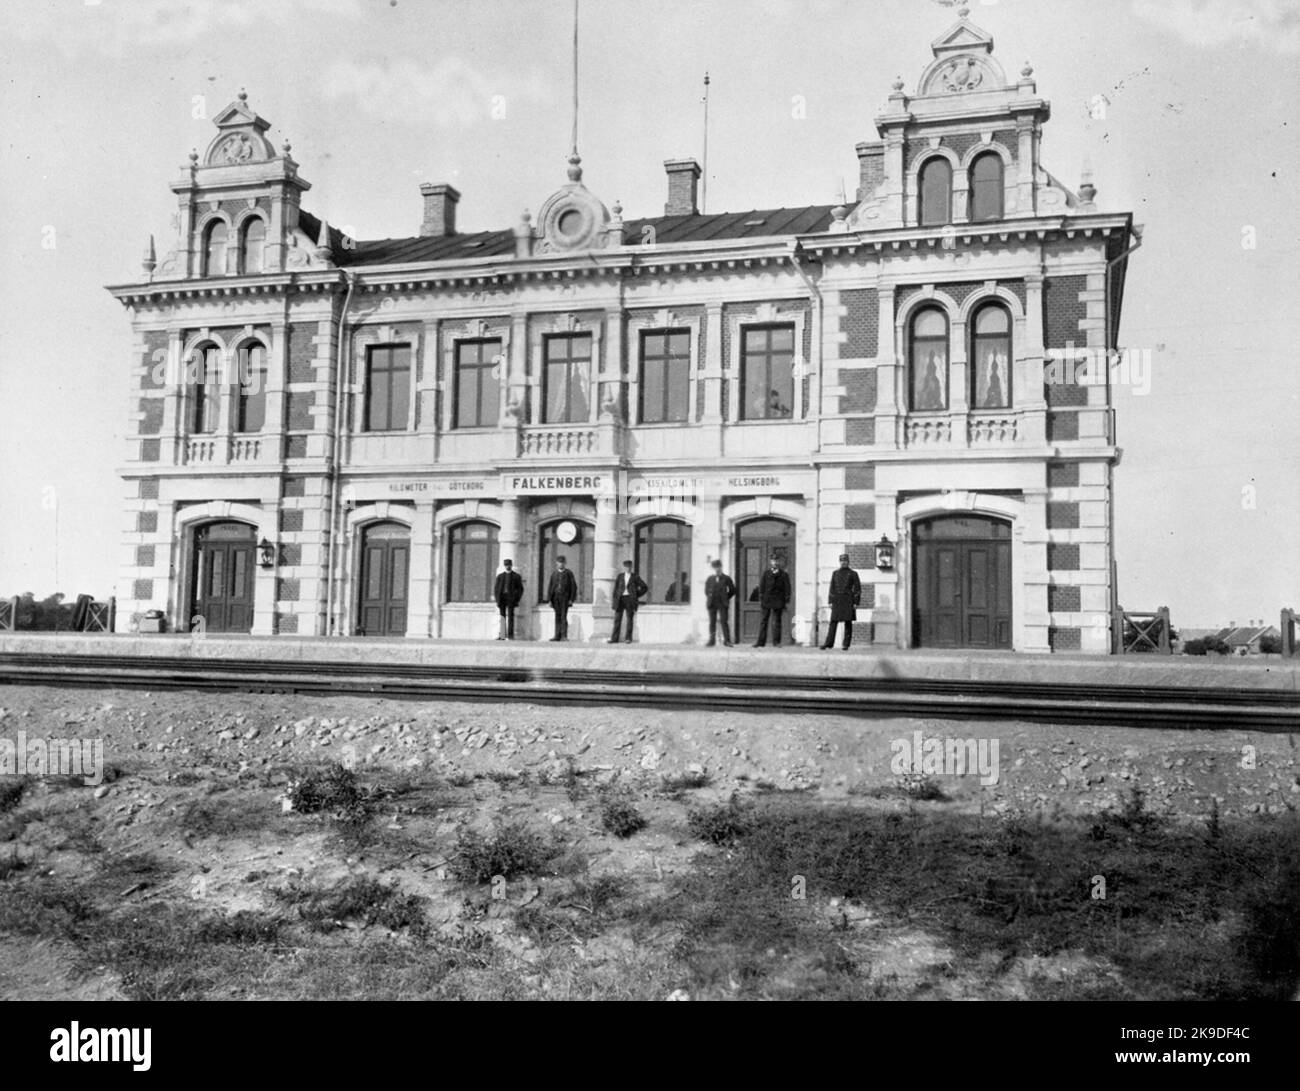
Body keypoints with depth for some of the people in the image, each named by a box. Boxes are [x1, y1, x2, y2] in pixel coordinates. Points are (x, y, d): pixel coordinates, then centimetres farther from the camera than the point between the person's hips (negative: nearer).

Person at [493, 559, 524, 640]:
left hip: (511, 598, -3)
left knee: (510, 617, -8)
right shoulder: (500, 576, 16)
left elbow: (520, 589, 6)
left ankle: (510, 635, -8)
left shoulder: (517, 576, 8)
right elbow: (496, 588, 15)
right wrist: (497, 599, 2)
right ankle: (502, 635, -3)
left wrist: (516, 599, -4)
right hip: (502, 597, 3)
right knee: (502, 617, -2)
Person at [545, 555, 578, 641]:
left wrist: (571, 599, -6)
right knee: (557, 617, 4)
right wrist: (549, 599, 2)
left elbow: (573, 587, 1)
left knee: (563, 617, -11)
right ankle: (557, 636, 6)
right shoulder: (554, 574, 11)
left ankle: (564, 636, -11)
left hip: (565, 598, -3)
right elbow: (550, 587, 10)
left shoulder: (569, 573, 3)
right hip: (556, 597, 3)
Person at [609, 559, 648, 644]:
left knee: (630, 619, -2)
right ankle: (614, 638, -3)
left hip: (630, 599, -2)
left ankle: (628, 638, 3)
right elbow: (616, 587, 12)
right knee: (617, 618, -3)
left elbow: (644, 587, 6)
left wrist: (637, 595, 2)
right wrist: (615, 600, 4)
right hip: (621, 599, 2)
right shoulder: (620, 576, 11)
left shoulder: (635, 577, 3)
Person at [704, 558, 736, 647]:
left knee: (724, 622, -7)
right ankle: (711, 641, 7)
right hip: (712, 604, 3)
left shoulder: (726, 578, 3)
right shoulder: (710, 579, 10)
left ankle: (727, 641, -6)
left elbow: (732, 590, 9)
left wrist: (726, 598, 5)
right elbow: (706, 590, 21)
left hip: (723, 604, -3)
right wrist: (709, 598, 12)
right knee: (712, 622, 3)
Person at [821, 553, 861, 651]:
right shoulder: (835, 573, 11)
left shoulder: (853, 574, 2)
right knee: (833, 622, -3)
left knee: (848, 623, 0)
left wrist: (856, 603, -8)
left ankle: (846, 644, 4)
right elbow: (832, 588, 12)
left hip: (848, 600, -2)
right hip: (837, 601, 2)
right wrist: (830, 602, 4)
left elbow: (857, 589, 0)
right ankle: (829, 643, -5)